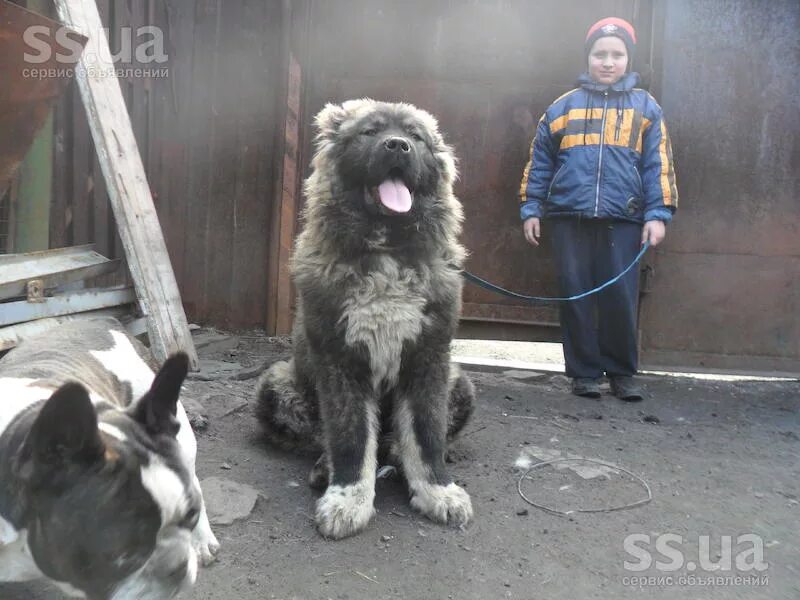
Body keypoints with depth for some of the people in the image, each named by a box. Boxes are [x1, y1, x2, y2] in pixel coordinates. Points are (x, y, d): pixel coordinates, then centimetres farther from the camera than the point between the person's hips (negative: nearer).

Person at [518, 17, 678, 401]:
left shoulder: (646, 107, 11)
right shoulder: (563, 107, 11)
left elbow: (658, 165, 6)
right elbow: (539, 163, 12)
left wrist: (658, 213, -4)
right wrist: (530, 209, 5)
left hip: (623, 220, 0)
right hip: (569, 218, 1)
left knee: (620, 298, 0)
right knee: (576, 297, 3)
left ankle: (622, 372, 16)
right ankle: (584, 371, 14)